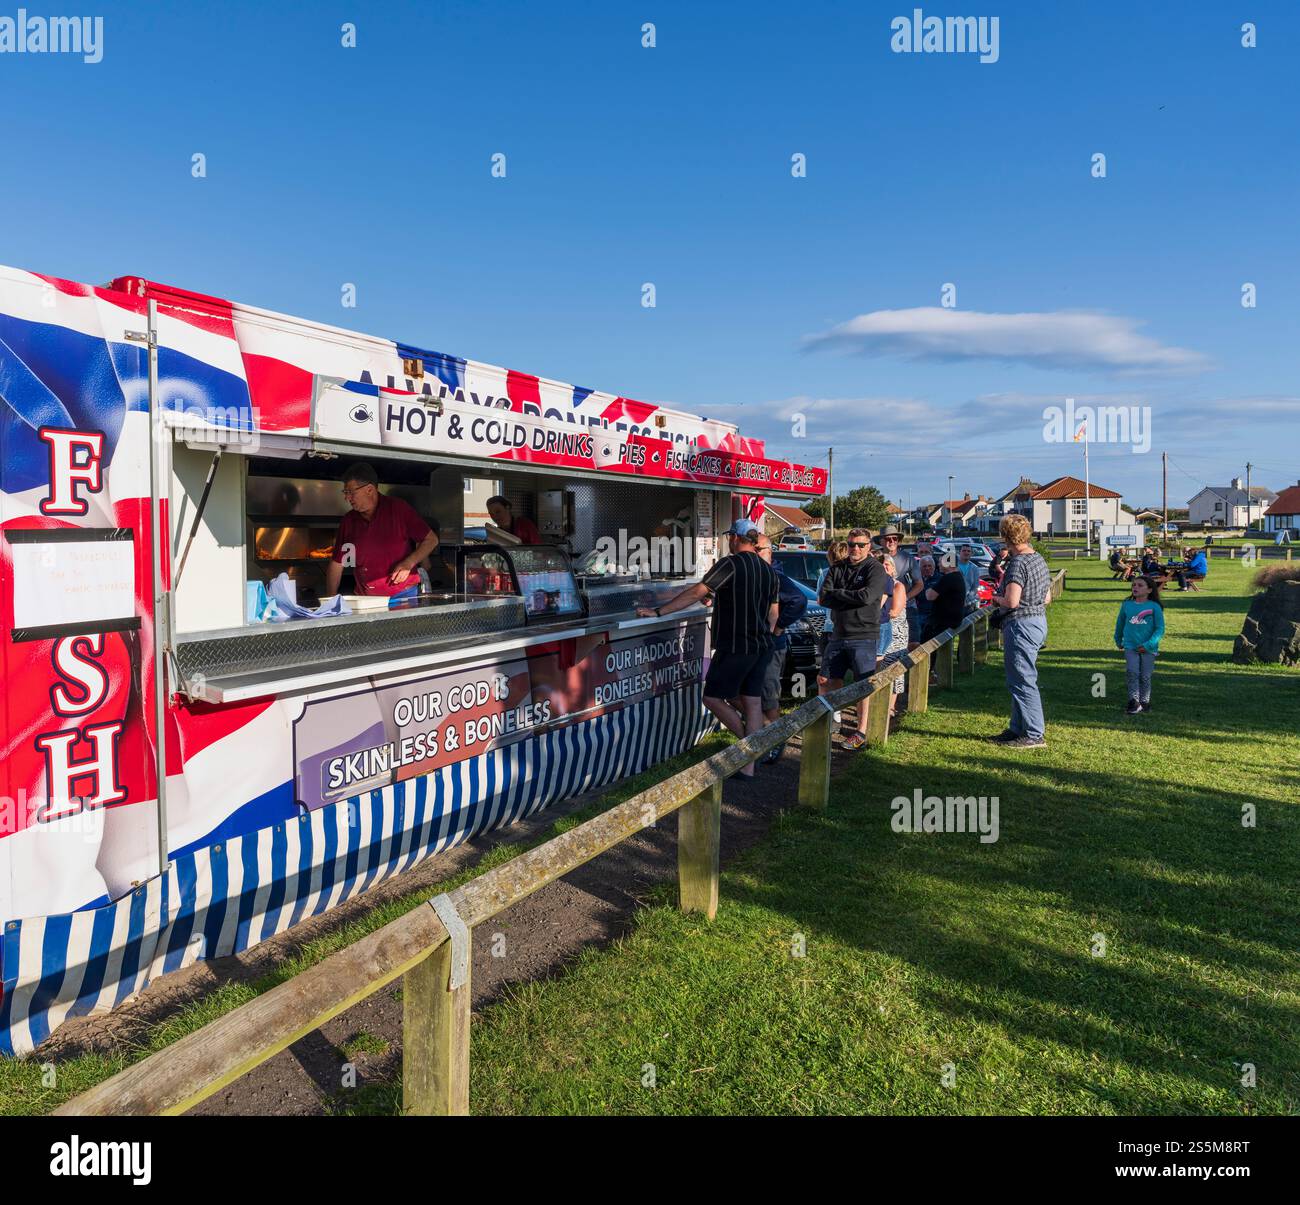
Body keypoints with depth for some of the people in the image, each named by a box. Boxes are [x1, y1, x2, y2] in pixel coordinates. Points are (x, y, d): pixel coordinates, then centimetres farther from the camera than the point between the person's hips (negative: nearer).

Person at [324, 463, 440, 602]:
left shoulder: (399, 509, -5)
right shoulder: (348, 521, 6)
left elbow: (431, 540, -2)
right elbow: (336, 564, 9)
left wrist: (408, 564, -16)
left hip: (403, 595, -3)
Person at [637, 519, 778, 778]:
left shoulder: (731, 564, -14)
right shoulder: (769, 570, 10)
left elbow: (696, 593, -20)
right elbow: (774, 612, 15)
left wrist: (658, 611, -18)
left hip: (735, 648, -8)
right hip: (761, 647, 8)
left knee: (713, 698, 5)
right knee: (753, 702, 9)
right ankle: (749, 766, 12)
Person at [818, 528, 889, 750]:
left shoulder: (875, 569, -6)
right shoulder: (837, 568, 10)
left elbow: (867, 596, -22)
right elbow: (823, 598, -1)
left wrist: (837, 593, -10)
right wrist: (852, 599, -13)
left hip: (864, 637, -5)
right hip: (838, 634, 6)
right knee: (825, 680, 9)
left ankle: (861, 733, 10)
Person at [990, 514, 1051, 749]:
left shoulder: (1018, 563, -19)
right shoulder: (1039, 559, 11)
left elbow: (1012, 601, -26)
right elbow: (1047, 597, 18)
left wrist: (997, 599, -6)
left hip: (1021, 624, -10)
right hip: (1039, 620, 10)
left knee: (1023, 681, -2)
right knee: (1020, 679, 17)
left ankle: (1034, 735, 3)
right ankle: (1017, 728, 26)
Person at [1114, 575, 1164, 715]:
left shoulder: (1154, 607, -6)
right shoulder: (1126, 604, 4)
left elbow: (1160, 628, -7)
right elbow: (1120, 623, 18)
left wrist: (1148, 645, -16)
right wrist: (1118, 641, 25)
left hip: (1148, 648, -2)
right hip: (1130, 646, 2)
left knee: (1145, 676, 6)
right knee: (1132, 672, -13)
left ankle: (1144, 702, 21)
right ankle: (1134, 701, -8)